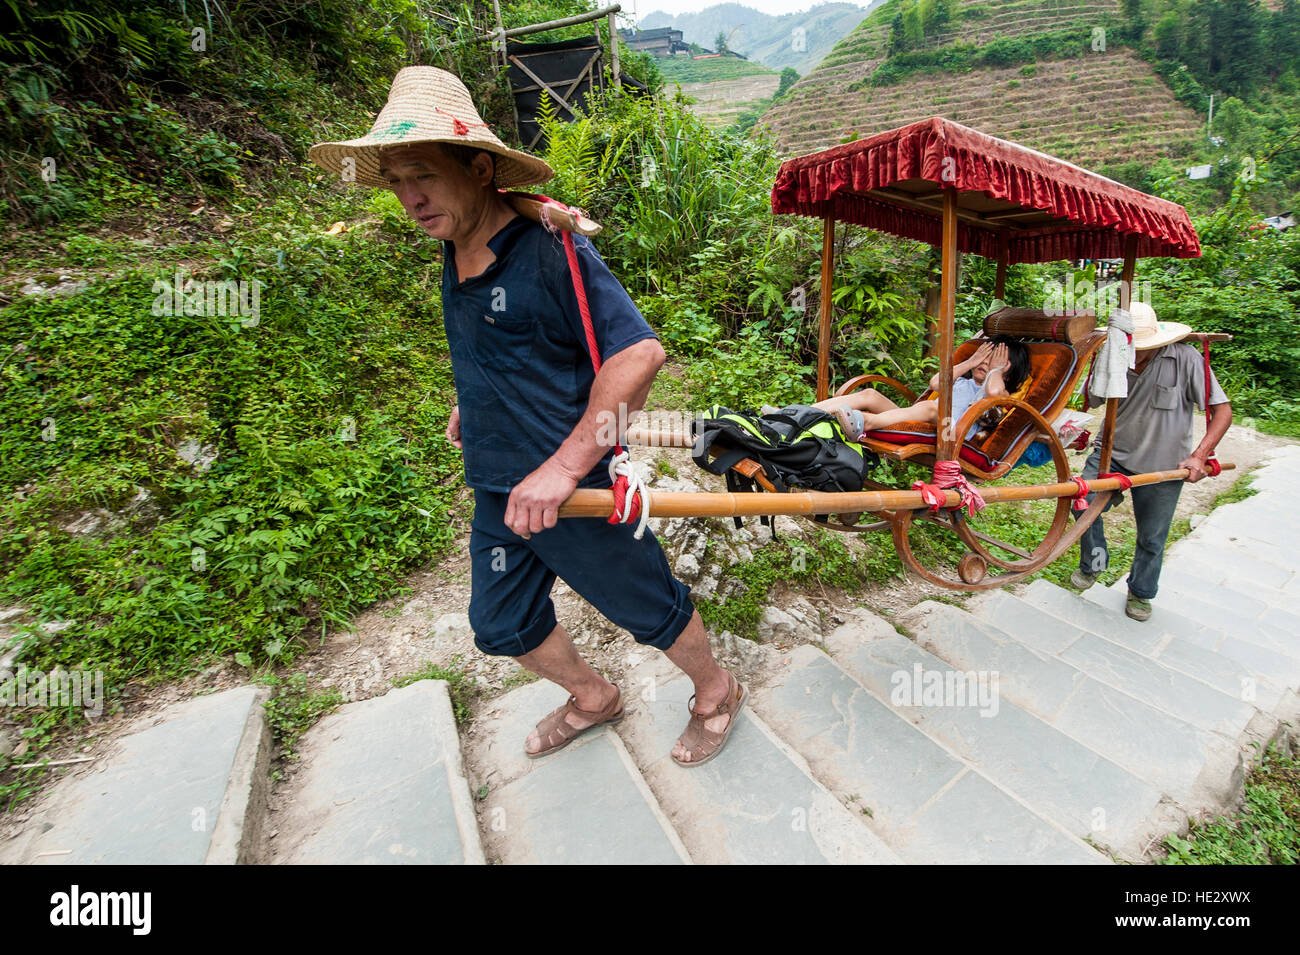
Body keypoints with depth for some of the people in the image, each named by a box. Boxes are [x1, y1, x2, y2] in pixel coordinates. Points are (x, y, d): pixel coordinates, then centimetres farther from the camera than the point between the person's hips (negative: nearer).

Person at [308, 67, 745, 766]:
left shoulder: (550, 249, -18)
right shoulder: (455, 252, 9)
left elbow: (637, 352, -26)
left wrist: (563, 468, -28)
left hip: (574, 490, -8)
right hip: (497, 492, 9)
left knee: (650, 610, 11)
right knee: (503, 627, 20)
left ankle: (716, 694, 42)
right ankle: (593, 698, 47)